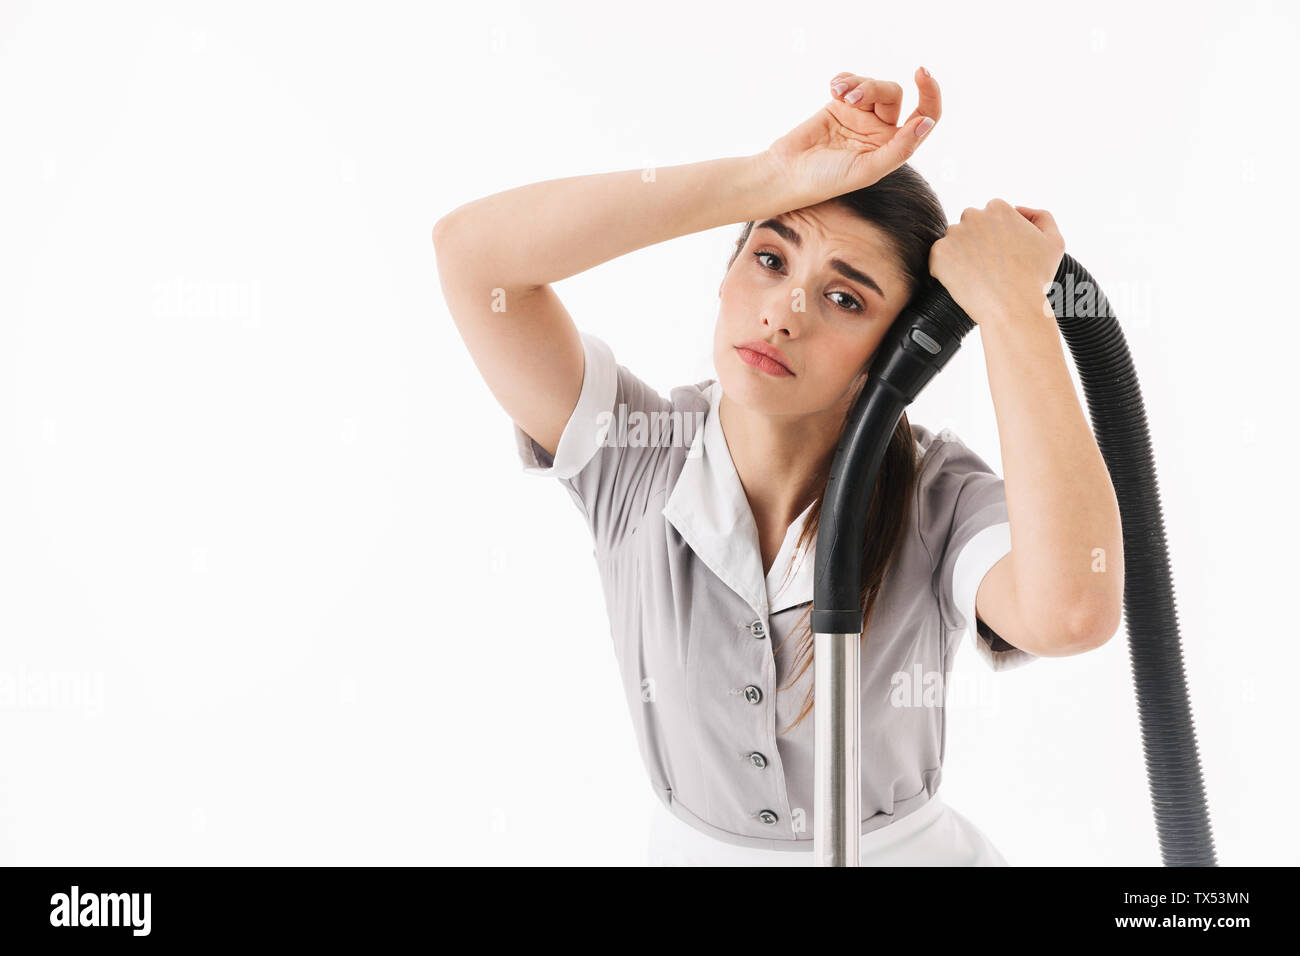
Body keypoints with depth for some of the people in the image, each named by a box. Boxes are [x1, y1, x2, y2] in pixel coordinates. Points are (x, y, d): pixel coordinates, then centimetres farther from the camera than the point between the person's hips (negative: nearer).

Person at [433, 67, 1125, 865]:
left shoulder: (940, 501, -13)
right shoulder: (634, 452, -11)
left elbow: (1073, 612, -33)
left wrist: (1014, 306, -25)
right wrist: (769, 180, -27)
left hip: (908, 849, -1)